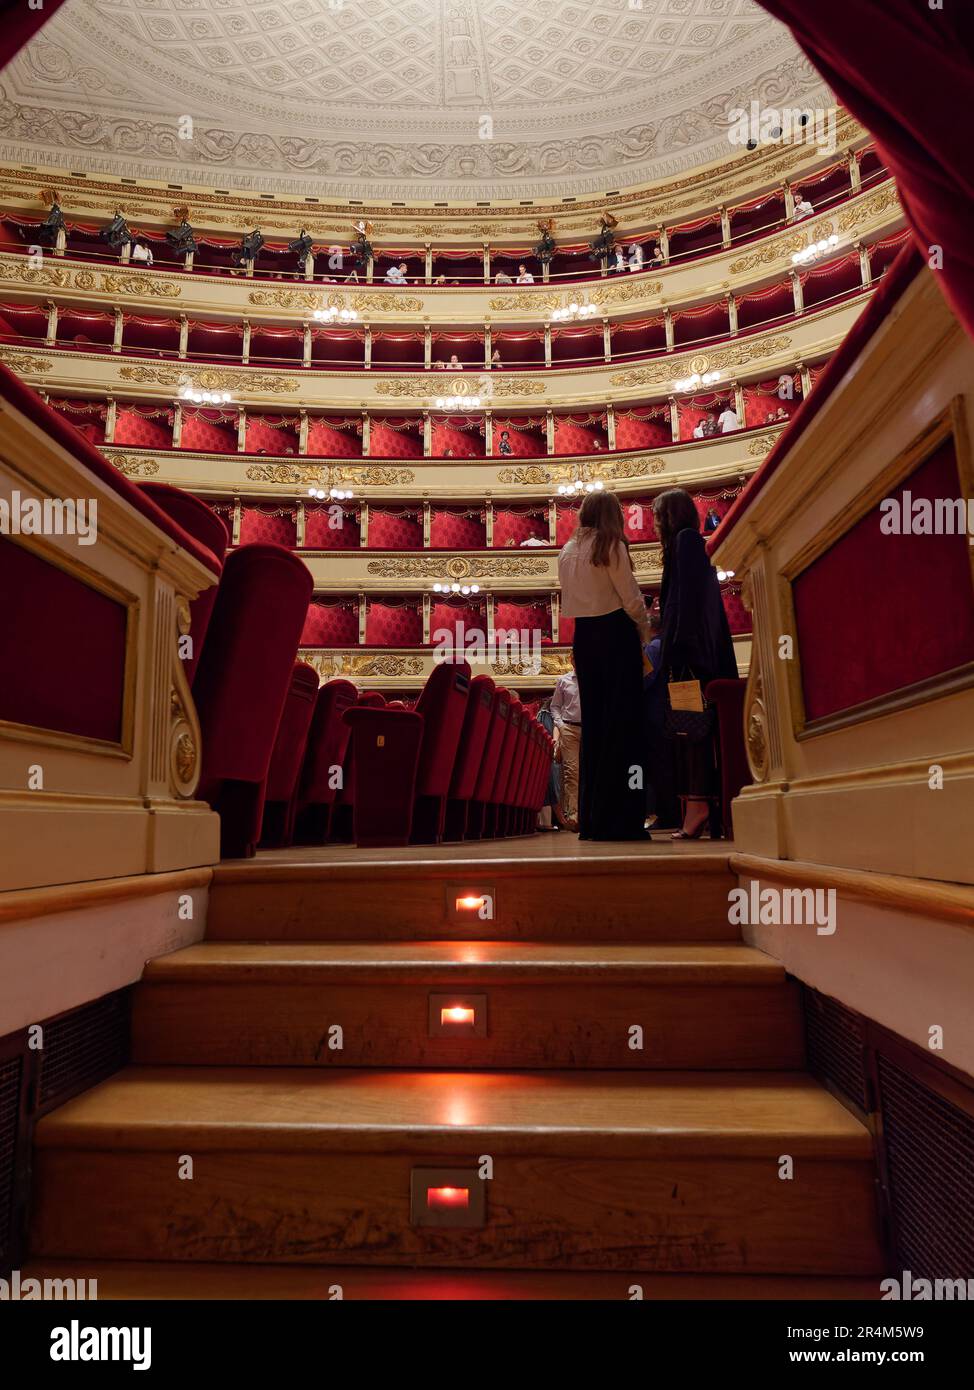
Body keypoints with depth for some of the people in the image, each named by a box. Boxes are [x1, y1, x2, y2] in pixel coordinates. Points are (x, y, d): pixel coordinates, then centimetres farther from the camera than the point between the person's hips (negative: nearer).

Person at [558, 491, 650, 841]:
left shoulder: (567, 552, 12)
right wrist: (644, 631, 8)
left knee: (592, 724, 10)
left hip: (583, 638, 6)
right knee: (623, 724, -4)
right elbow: (632, 600, -9)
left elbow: (569, 601, 11)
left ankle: (590, 819, 13)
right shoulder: (611, 546, -6)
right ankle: (619, 818, -6)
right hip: (616, 635, -6)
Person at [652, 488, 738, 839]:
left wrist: (677, 640, -20)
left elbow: (686, 594, -14)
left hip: (689, 646, -9)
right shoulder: (692, 543, 25)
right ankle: (702, 805, 5)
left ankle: (698, 802, -18)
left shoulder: (684, 539, -1)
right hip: (702, 648, 9)